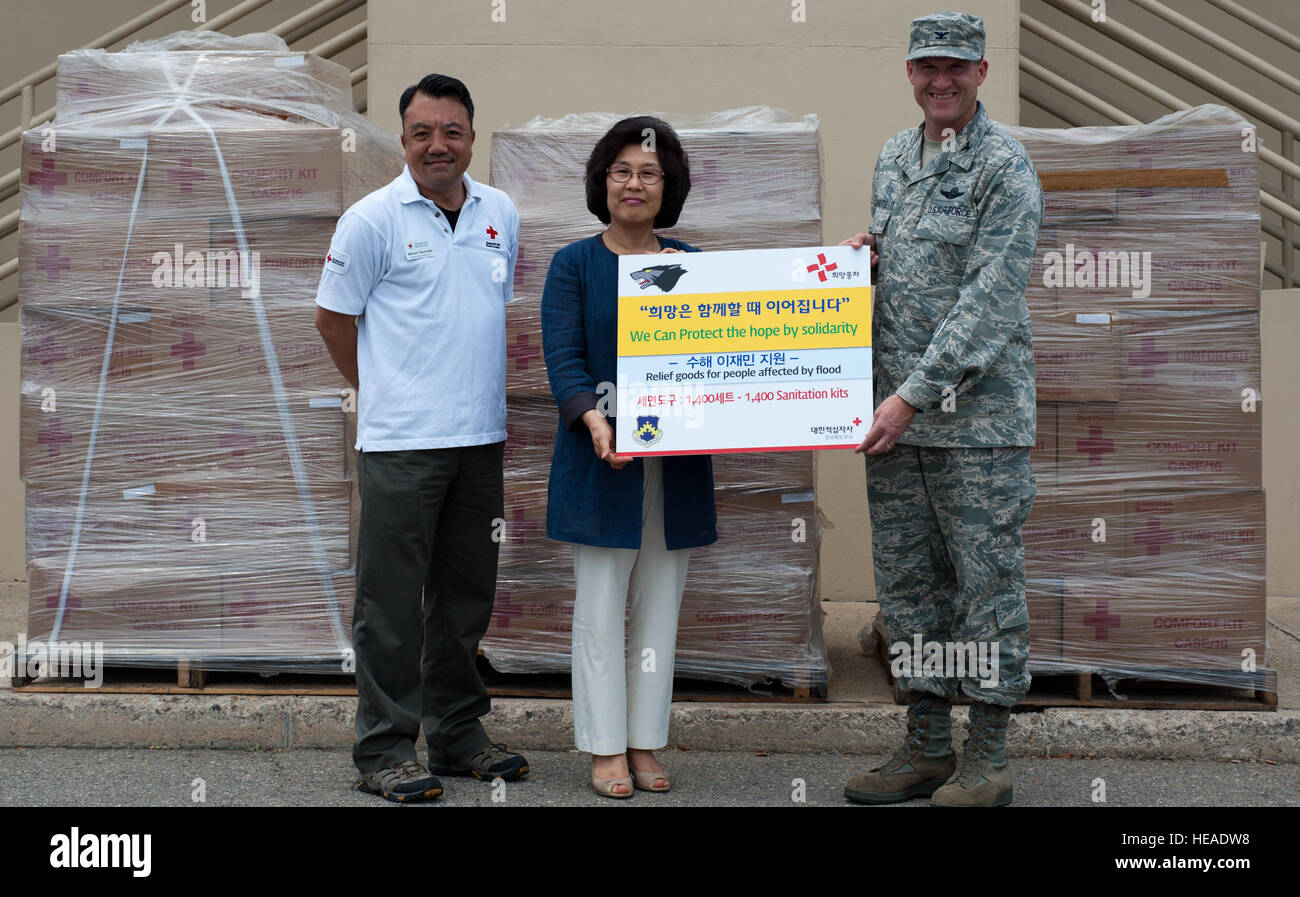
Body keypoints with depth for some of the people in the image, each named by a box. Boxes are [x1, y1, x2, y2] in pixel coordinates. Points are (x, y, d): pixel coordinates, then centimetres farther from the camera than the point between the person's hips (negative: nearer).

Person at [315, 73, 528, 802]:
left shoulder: (502, 214, 10)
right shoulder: (374, 219, -6)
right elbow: (333, 316, 1)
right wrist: (383, 389, 7)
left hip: (481, 438, 6)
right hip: (401, 441, -5)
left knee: (466, 594, 14)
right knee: (392, 602, 0)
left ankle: (459, 734, 26)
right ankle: (385, 750, 9)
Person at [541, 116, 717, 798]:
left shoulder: (692, 264, 11)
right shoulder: (574, 264, 1)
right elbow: (562, 356, -9)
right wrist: (593, 417, -25)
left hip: (676, 461, 3)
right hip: (602, 458, -3)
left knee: (659, 606, 8)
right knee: (600, 606, 0)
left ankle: (646, 744, 18)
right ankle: (606, 749, 11)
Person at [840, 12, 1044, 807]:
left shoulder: (1005, 167, -8)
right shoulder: (893, 159, 14)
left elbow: (990, 299, -17)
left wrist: (917, 392, -20)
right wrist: (863, 255, 4)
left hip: (977, 413, -7)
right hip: (897, 411, 7)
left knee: (987, 581, 0)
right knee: (908, 581, 11)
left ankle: (988, 760, 11)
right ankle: (927, 747, 23)